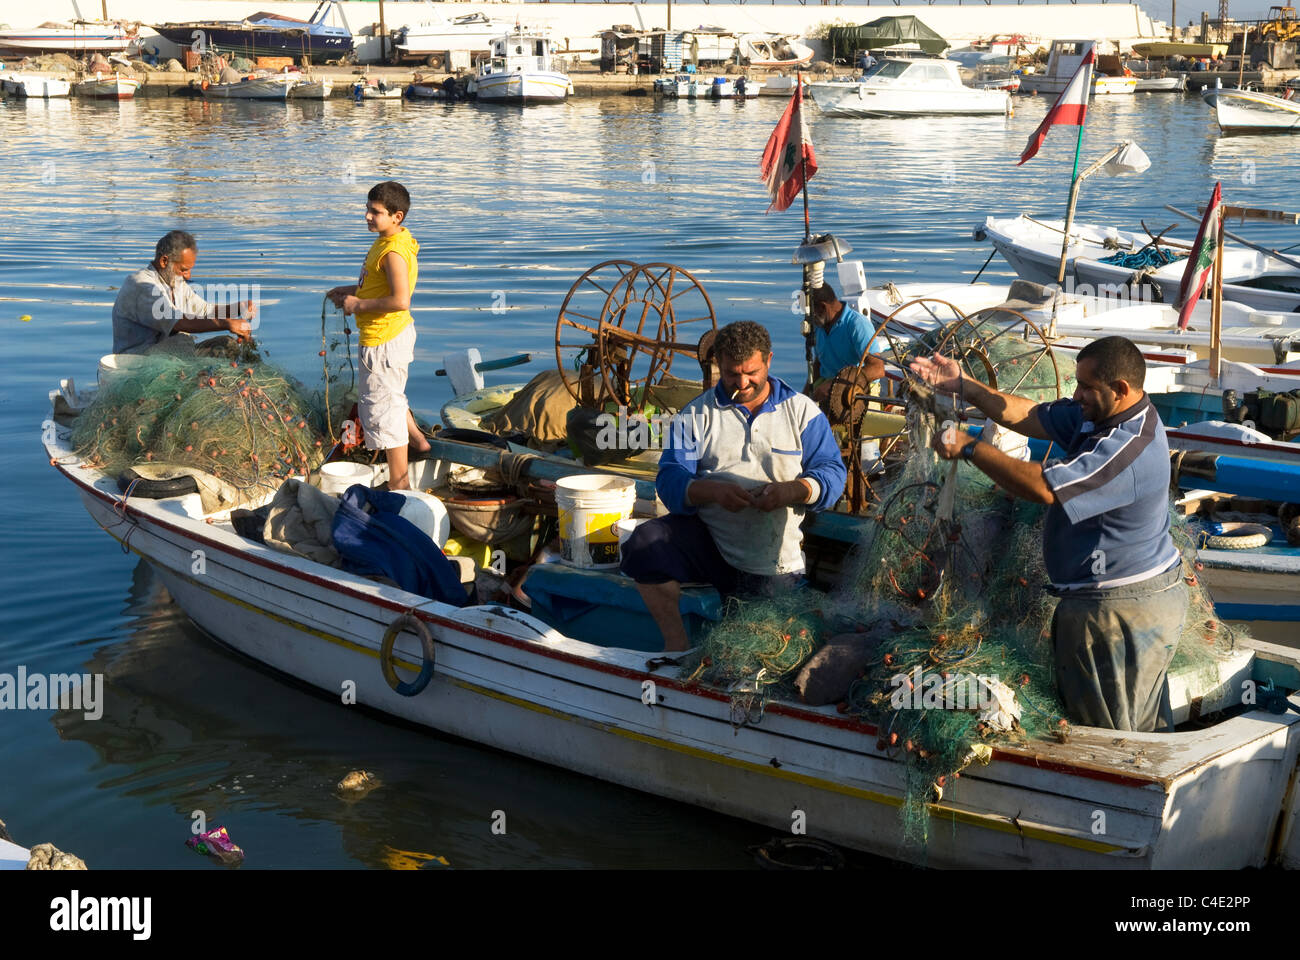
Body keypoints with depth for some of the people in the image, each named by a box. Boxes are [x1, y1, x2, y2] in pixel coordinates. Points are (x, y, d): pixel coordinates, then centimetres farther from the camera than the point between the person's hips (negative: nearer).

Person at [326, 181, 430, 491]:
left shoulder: (394, 252, -24)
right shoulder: (387, 241, 8)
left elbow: (400, 300, -32)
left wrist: (359, 305, -22)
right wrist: (350, 290, 11)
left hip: (384, 339, -10)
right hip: (395, 334, 10)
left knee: (382, 407, -2)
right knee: (390, 397, 30)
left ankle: (399, 483, 5)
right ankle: (417, 441, 48)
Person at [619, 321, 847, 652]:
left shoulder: (802, 411, 4)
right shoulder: (697, 414, 4)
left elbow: (832, 474, -4)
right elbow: (670, 480, -7)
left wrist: (791, 490, -27)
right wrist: (713, 491, -29)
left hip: (772, 562, 0)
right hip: (706, 539, 0)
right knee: (646, 541, -29)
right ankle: (675, 644, -13)